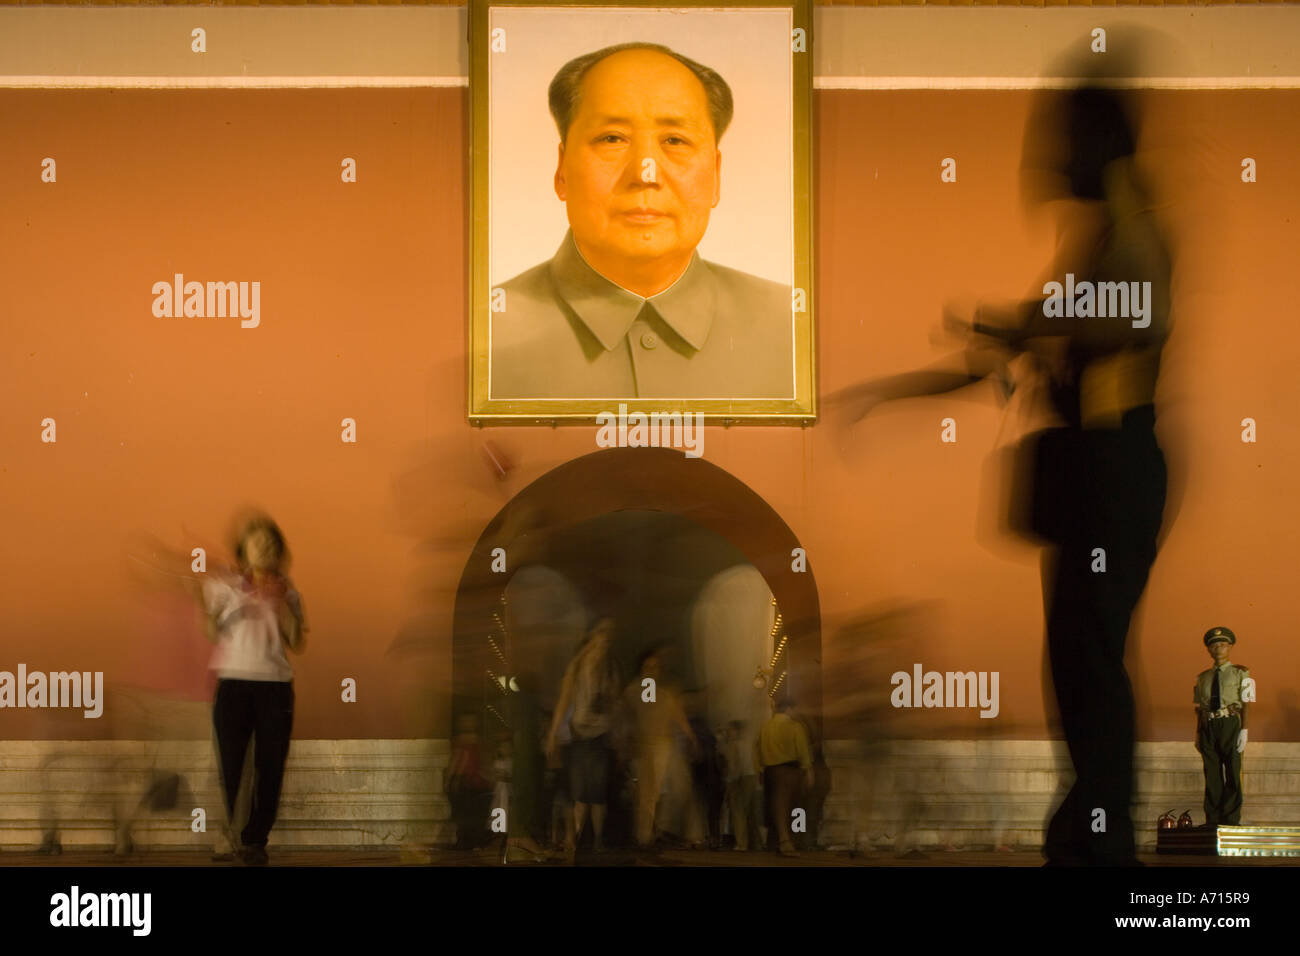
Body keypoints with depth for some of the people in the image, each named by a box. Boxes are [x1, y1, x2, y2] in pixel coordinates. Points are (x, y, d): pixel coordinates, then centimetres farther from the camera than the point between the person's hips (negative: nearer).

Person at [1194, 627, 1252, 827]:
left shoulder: (1240, 674, 6)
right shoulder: (1202, 678, 17)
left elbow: (1245, 705, 0)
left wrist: (1244, 730, -10)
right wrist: (1198, 733, 11)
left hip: (1230, 723, -3)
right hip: (1208, 726, 3)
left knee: (1232, 772, -6)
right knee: (1211, 774, 3)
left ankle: (1231, 819, -3)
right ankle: (1212, 820, 6)